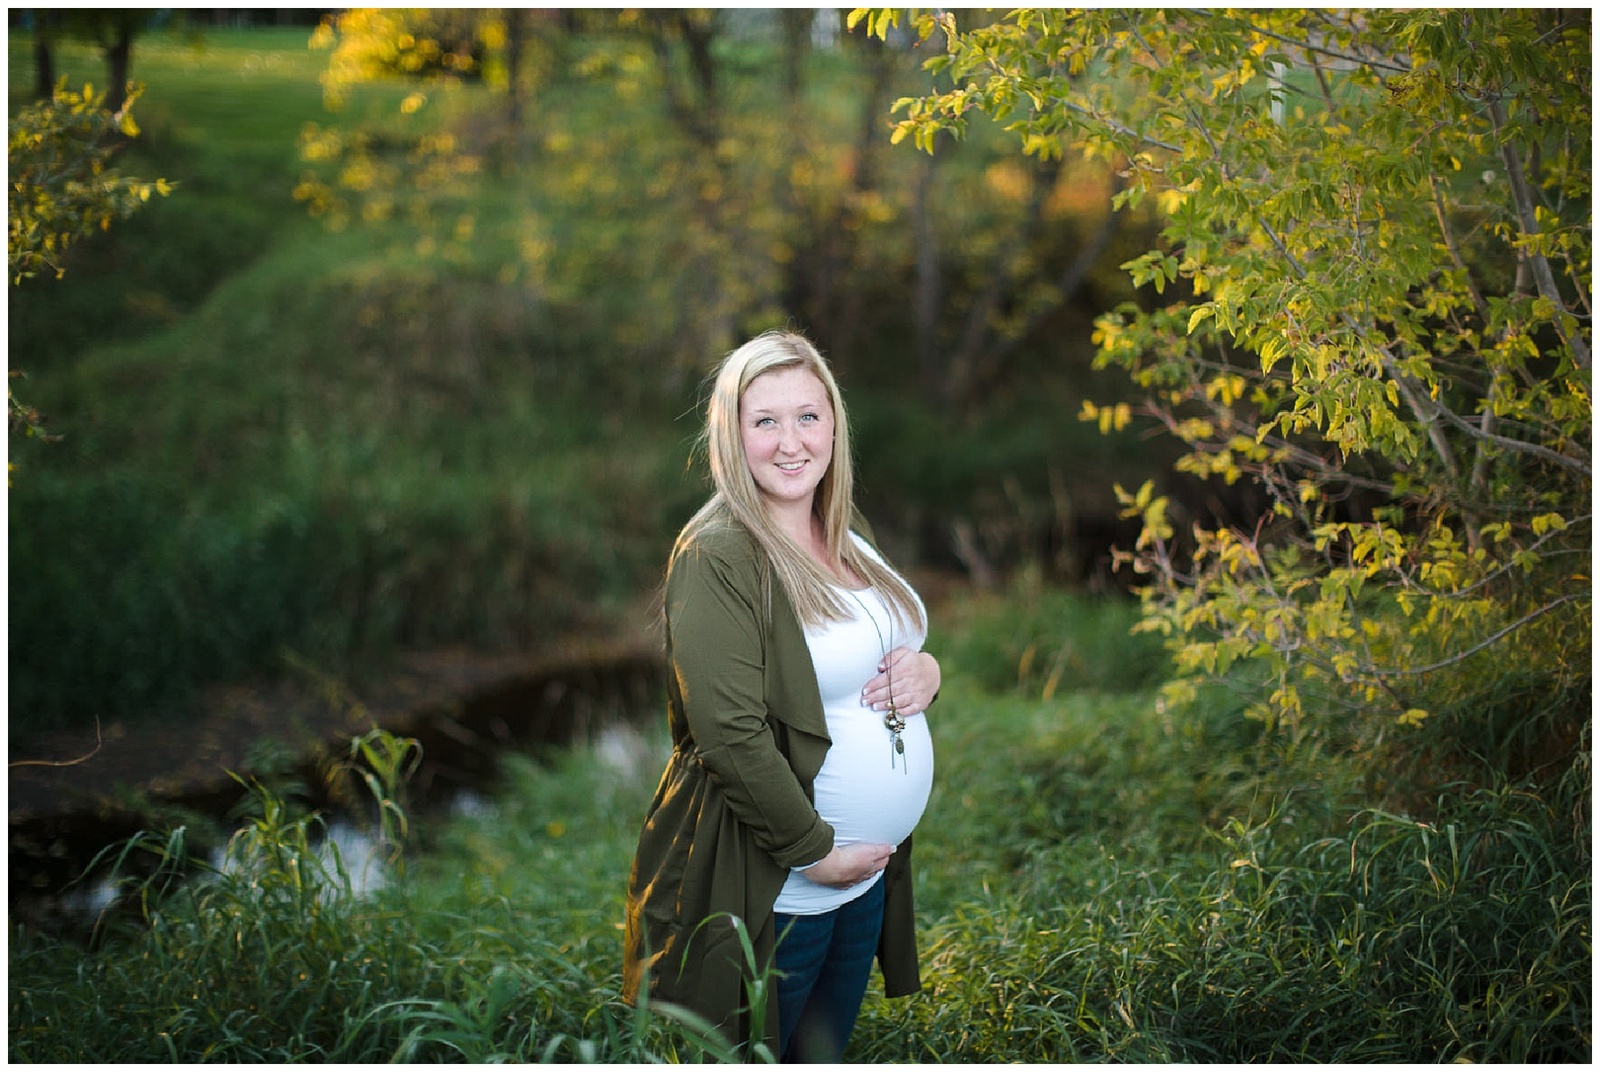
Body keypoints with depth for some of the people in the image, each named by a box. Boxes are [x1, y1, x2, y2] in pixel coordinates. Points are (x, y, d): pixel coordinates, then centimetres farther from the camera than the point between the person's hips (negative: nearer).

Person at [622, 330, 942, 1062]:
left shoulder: (847, 535, 7)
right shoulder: (716, 557, -18)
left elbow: (894, 646, 21)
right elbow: (730, 734, -24)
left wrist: (925, 672, -3)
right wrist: (815, 850, -19)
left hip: (869, 873, 8)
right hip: (771, 887, -8)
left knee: (824, 1057, 20)